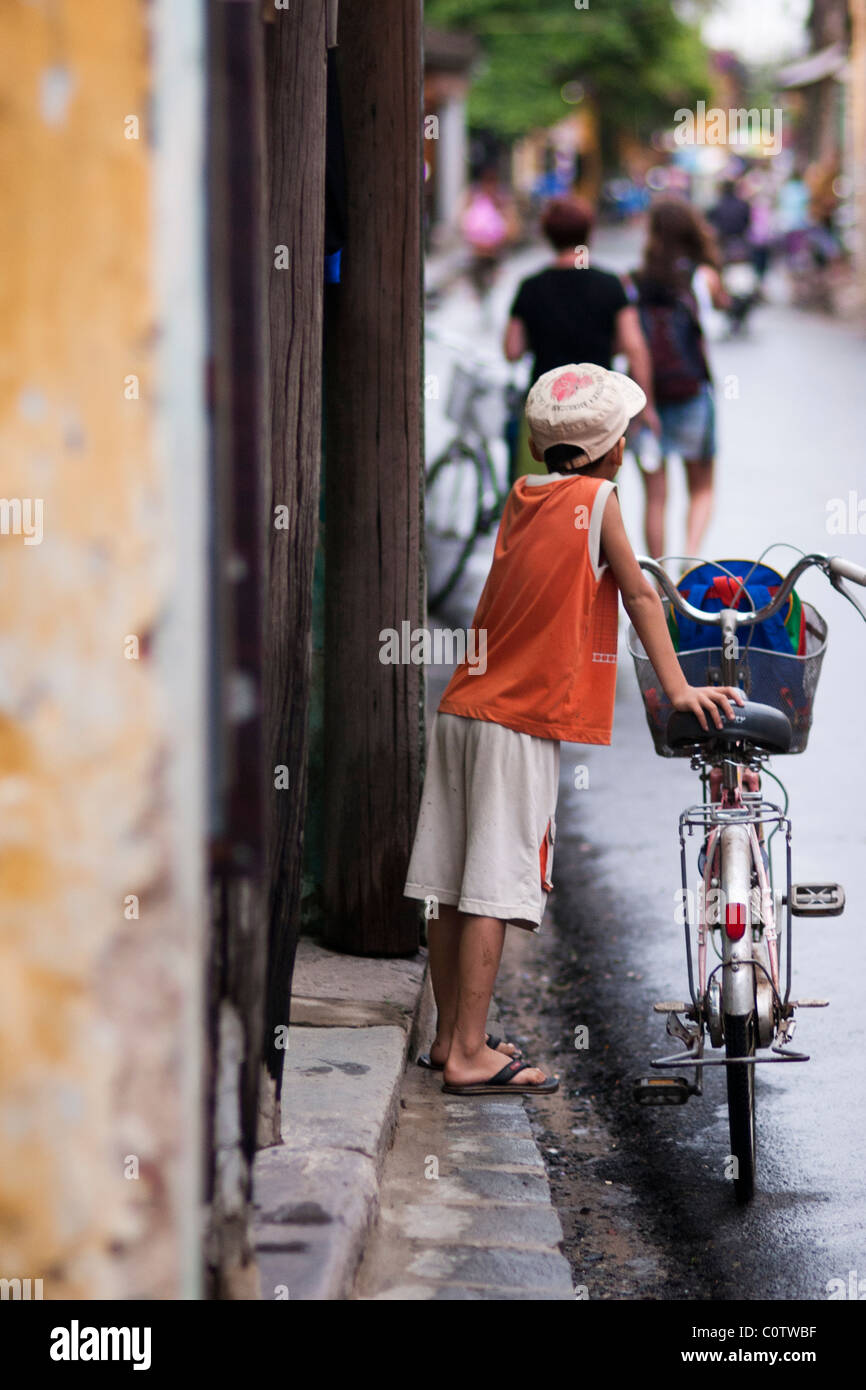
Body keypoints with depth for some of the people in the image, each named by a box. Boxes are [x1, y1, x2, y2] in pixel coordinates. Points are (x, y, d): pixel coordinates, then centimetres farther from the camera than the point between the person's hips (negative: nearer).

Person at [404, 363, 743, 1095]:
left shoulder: (521, 496, 12)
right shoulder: (596, 497, -5)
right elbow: (640, 596, -3)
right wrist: (679, 689, 0)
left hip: (463, 707, 7)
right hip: (523, 722, -7)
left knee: (452, 883, 10)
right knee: (496, 888, -6)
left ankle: (450, 1036, 20)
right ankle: (469, 1055, -6)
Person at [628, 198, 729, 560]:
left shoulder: (632, 282, -2)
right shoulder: (703, 276, -4)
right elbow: (723, 301, 18)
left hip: (644, 396, 1)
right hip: (692, 393, -1)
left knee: (655, 496, 7)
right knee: (701, 489, 13)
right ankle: (691, 556, -10)